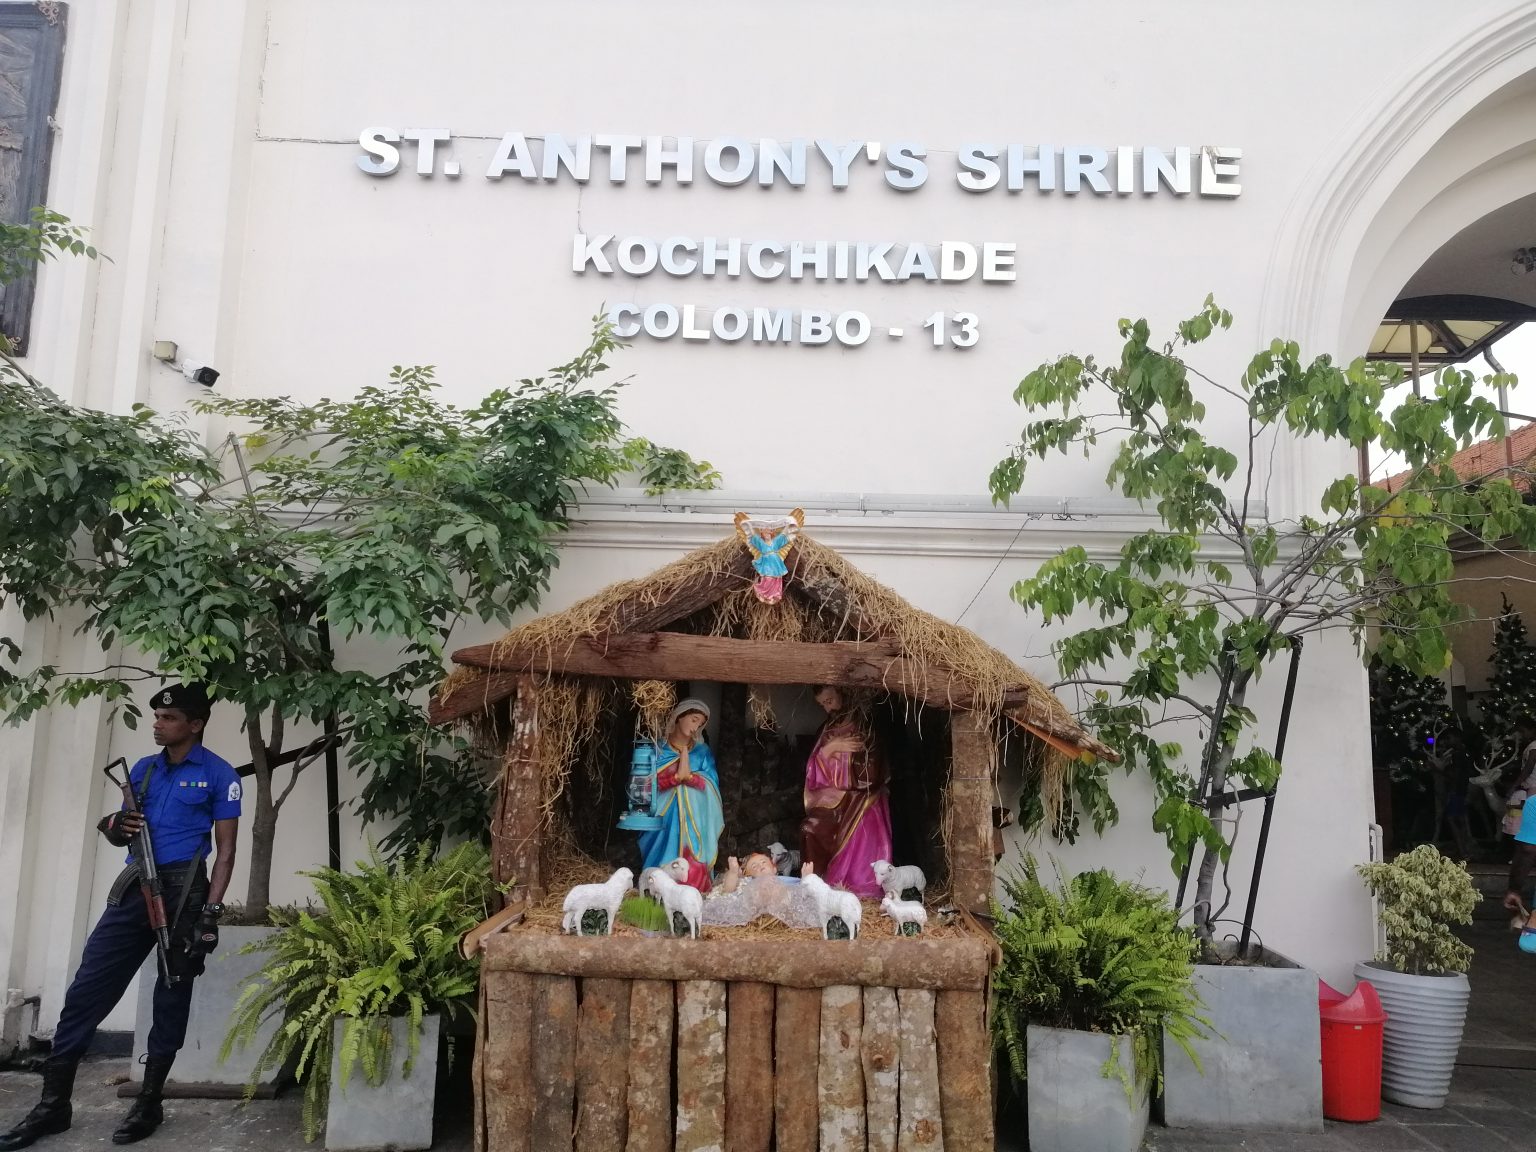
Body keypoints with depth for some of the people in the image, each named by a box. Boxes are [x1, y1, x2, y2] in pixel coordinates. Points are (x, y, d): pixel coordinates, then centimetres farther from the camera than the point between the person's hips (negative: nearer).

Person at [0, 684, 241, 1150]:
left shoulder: (219, 775, -2)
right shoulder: (142, 769, 14)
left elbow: (225, 849, -4)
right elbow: (124, 829, 20)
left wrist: (211, 910, -13)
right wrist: (115, 827, -5)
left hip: (185, 890, -5)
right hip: (135, 886, 5)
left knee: (171, 996, 3)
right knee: (87, 989, 1)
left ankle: (149, 1102, 14)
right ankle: (54, 1103, 12)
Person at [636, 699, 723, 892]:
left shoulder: (703, 751, 12)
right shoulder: (658, 747, 5)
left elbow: (712, 785, 2)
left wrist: (690, 776, -15)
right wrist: (677, 775, -17)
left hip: (694, 820, 1)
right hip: (664, 817, -1)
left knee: (693, 870, -8)